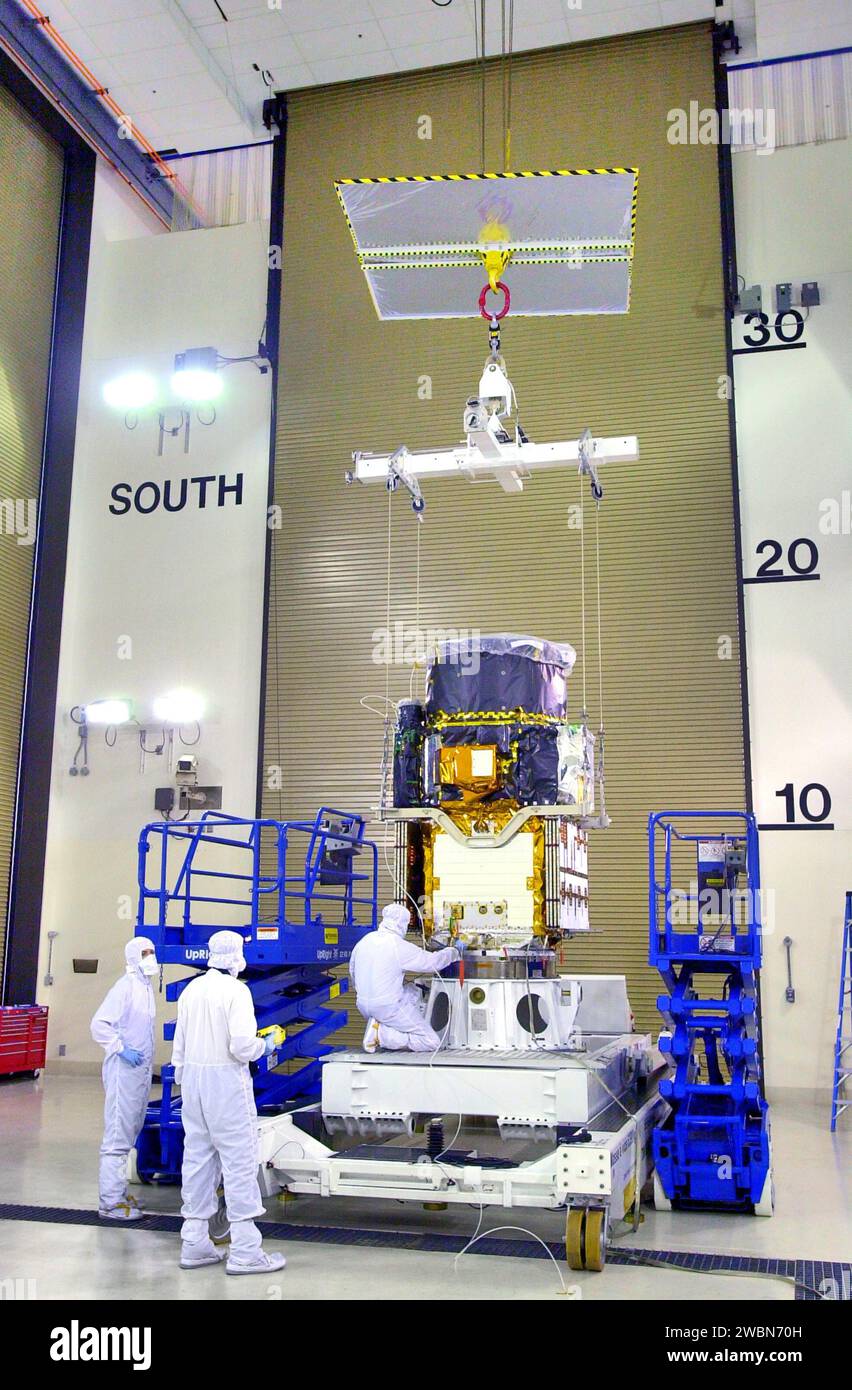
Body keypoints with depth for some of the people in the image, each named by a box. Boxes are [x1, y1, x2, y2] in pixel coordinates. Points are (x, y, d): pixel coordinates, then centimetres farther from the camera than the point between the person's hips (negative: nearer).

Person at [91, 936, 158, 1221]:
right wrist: (121, 1049, -20)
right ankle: (110, 1203, -1)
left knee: (130, 1131, 16)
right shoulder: (126, 986, -14)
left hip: (141, 1069, 10)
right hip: (124, 1070, -10)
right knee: (118, 1135, -6)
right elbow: (99, 1024, -18)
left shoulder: (147, 987, 14)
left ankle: (117, 1193, 26)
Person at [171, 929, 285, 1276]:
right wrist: (265, 1045, -1)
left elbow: (179, 1044, 13)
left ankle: (194, 1244, 22)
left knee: (197, 1158, 14)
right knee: (239, 1160, -1)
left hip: (193, 1077, 7)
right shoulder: (236, 990, -15)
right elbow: (241, 1046, -21)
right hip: (225, 1079, -7)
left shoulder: (191, 989, 6)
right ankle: (244, 1251, 3)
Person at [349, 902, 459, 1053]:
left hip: (363, 1006, 8)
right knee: (432, 1042, -3)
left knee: (412, 992, 29)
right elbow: (433, 961, -6)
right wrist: (452, 952, 15)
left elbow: (352, 971, 18)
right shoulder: (400, 947, -14)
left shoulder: (365, 940, 5)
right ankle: (381, 1034, -11)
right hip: (389, 1008, -8)